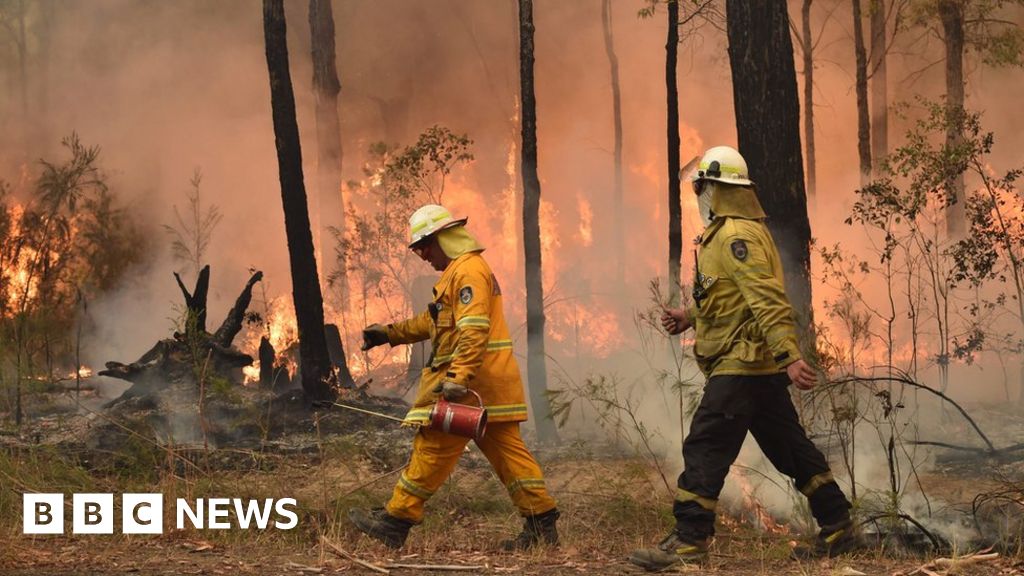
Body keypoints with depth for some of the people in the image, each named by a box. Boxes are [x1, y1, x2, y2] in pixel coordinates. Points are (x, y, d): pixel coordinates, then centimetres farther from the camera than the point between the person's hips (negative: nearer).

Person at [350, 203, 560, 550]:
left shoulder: (468, 270, -12)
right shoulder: (458, 272, 22)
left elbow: (474, 330, -24)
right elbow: (431, 321, 31)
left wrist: (458, 378, -31)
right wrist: (389, 333, 28)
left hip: (471, 382, -10)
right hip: (490, 386, 10)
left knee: (433, 447, -5)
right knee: (507, 450, 8)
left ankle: (396, 522, -1)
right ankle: (542, 524, 7)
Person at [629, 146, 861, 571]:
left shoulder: (737, 236, -15)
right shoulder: (727, 233, 18)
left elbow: (767, 301, -25)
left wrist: (790, 357, -31)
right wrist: (688, 317, 15)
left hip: (741, 365, -11)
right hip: (762, 369, 11)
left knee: (704, 449, -11)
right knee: (790, 448, 15)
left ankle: (688, 543, -11)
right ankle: (838, 529, 20)